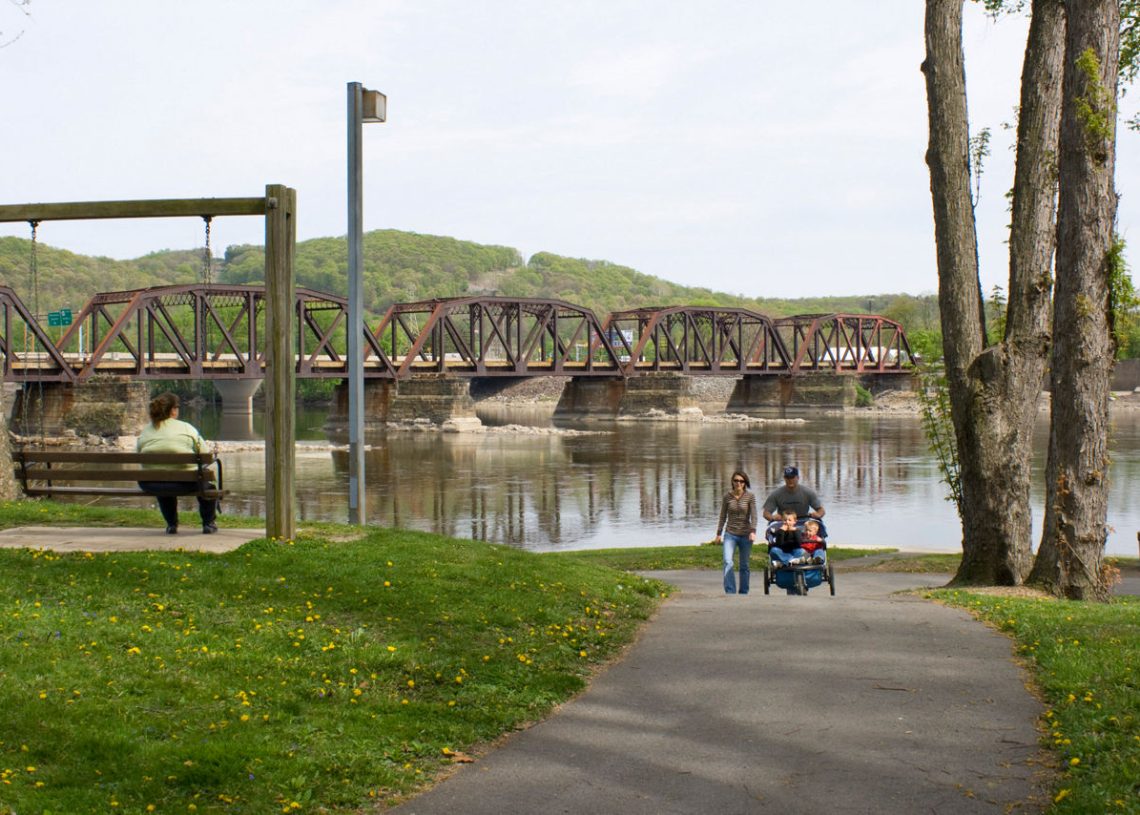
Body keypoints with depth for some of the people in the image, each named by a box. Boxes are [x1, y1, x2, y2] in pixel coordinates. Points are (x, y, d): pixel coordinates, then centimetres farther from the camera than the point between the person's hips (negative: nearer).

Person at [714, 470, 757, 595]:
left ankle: (744, 593, 18)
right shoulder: (727, 496, 2)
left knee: (744, 566, 7)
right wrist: (719, 533, 8)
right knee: (728, 562, -18)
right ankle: (730, 592, -20)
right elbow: (723, 516, 9)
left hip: (745, 535, 0)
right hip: (730, 534, 0)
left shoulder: (750, 497, -2)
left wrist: (753, 531, -21)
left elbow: (753, 515, -7)